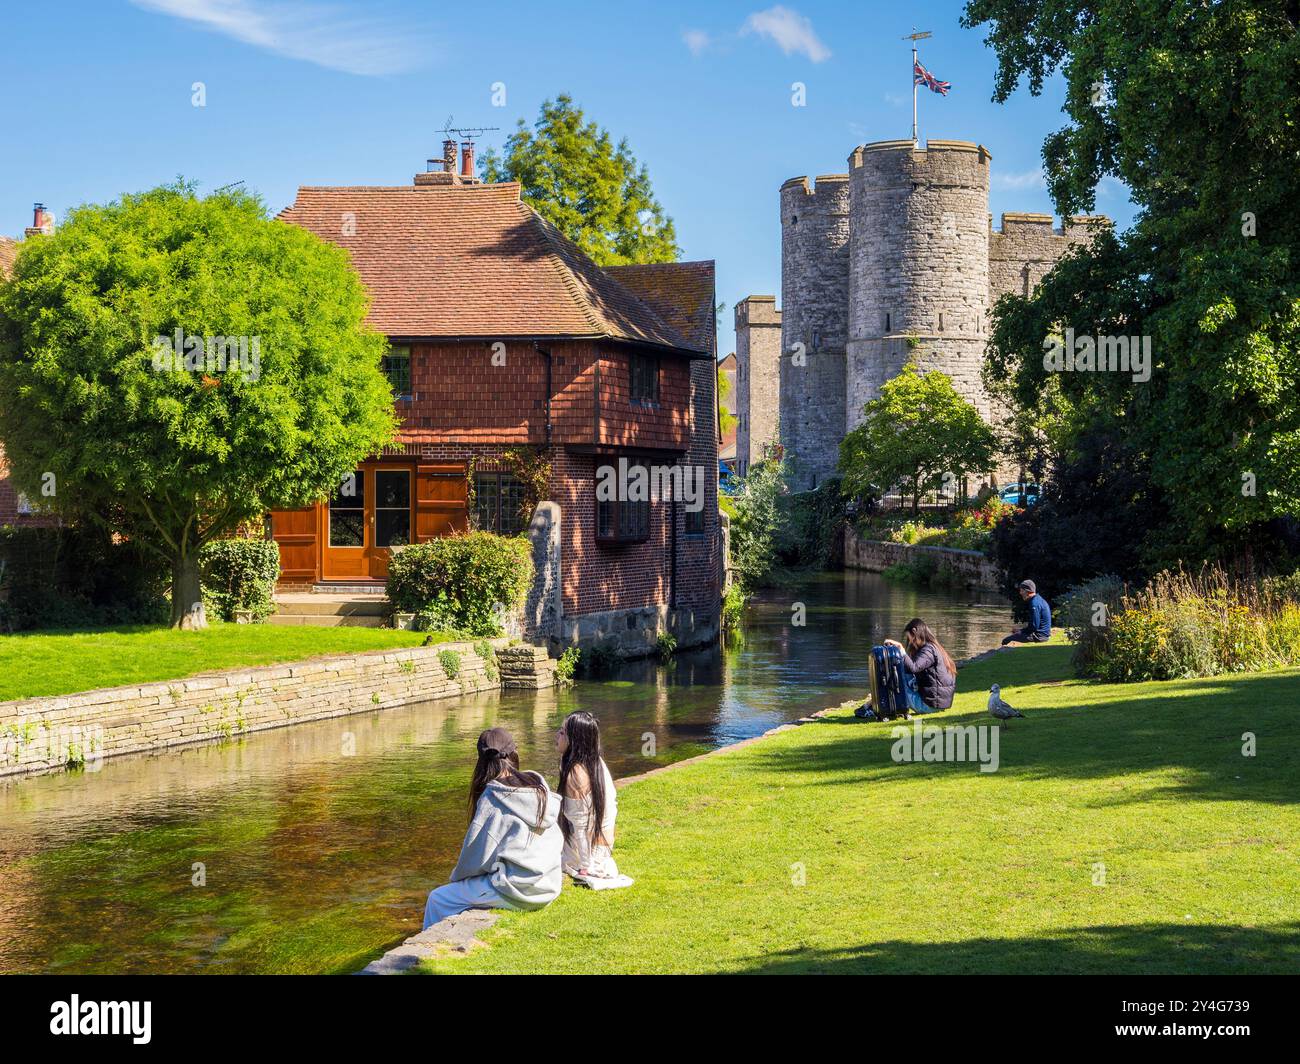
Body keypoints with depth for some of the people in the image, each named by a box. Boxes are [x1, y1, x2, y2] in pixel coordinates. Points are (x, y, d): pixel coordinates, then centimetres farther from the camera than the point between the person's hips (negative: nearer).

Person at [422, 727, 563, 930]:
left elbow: (477, 854, -11)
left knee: (438, 900, 6)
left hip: (515, 890, -7)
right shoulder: (540, 788, 3)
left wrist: (457, 877, 10)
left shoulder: (492, 798, -15)